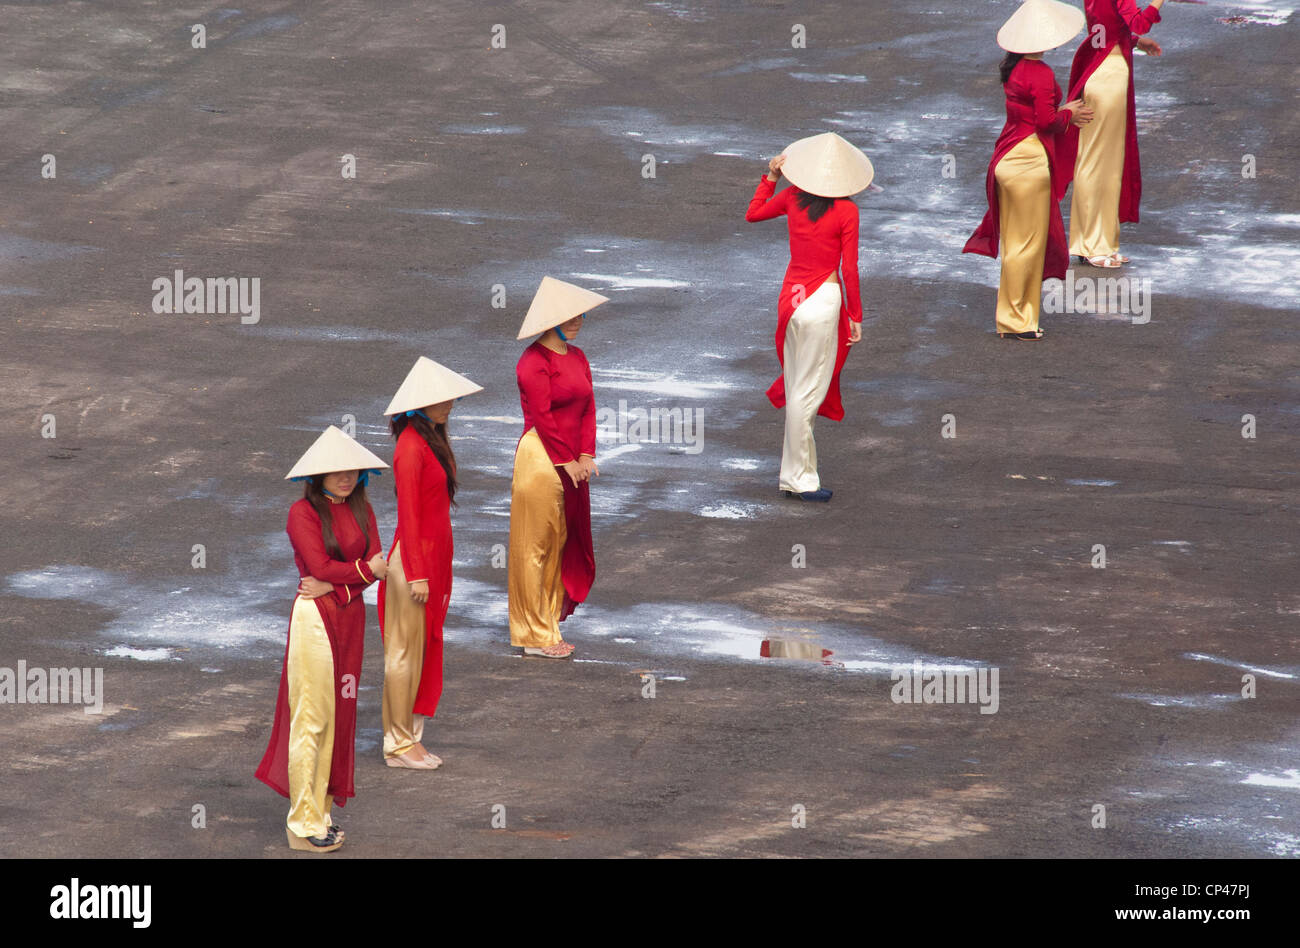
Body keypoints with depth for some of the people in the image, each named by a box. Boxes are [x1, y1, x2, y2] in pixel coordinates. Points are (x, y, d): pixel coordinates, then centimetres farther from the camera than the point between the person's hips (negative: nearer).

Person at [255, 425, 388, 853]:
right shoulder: (303, 512, -10)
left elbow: (376, 563, -1)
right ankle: (304, 823, 0)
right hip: (315, 617, -7)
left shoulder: (360, 510, 10)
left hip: (350, 616, 7)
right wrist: (363, 569, -5)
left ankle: (320, 810, 19)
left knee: (337, 715, 10)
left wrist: (336, 584, -16)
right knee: (311, 717, -4)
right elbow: (319, 566, -18)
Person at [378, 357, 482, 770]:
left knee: (424, 651, 13)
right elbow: (408, 514, -19)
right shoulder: (410, 447, -18)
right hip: (414, 560, -10)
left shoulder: (431, 441, 11)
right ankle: (399, 744, 6)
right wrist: (417, 575, -19)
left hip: (433, 559, 10)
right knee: (405, 654, -1)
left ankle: (409, 739, 20)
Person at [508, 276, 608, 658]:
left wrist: (586, 456, 0)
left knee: (563, 542, 12)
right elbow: (542, 416, -16)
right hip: (541, 458, -9)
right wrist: (566, 461, -13)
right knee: (536, 545, -2)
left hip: (571, 462, 9)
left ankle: (549, 626, 20)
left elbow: (588, 408, 11)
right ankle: (534, 635, 3)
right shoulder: (534, 361, -13)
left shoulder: (577, 358, 13)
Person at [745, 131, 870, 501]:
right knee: (807, 392, -1)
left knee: (796, 390, 13)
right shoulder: (846, 211, -12)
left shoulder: (793, 197, 1)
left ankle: (793, 476, 19)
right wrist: (855, 316, -1)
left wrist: (769, 177, 21)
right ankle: (800, 480, 4)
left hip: (792, 297, 5)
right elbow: (850, 268, -10)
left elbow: (753, 213, 18)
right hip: (825, 300, -5)